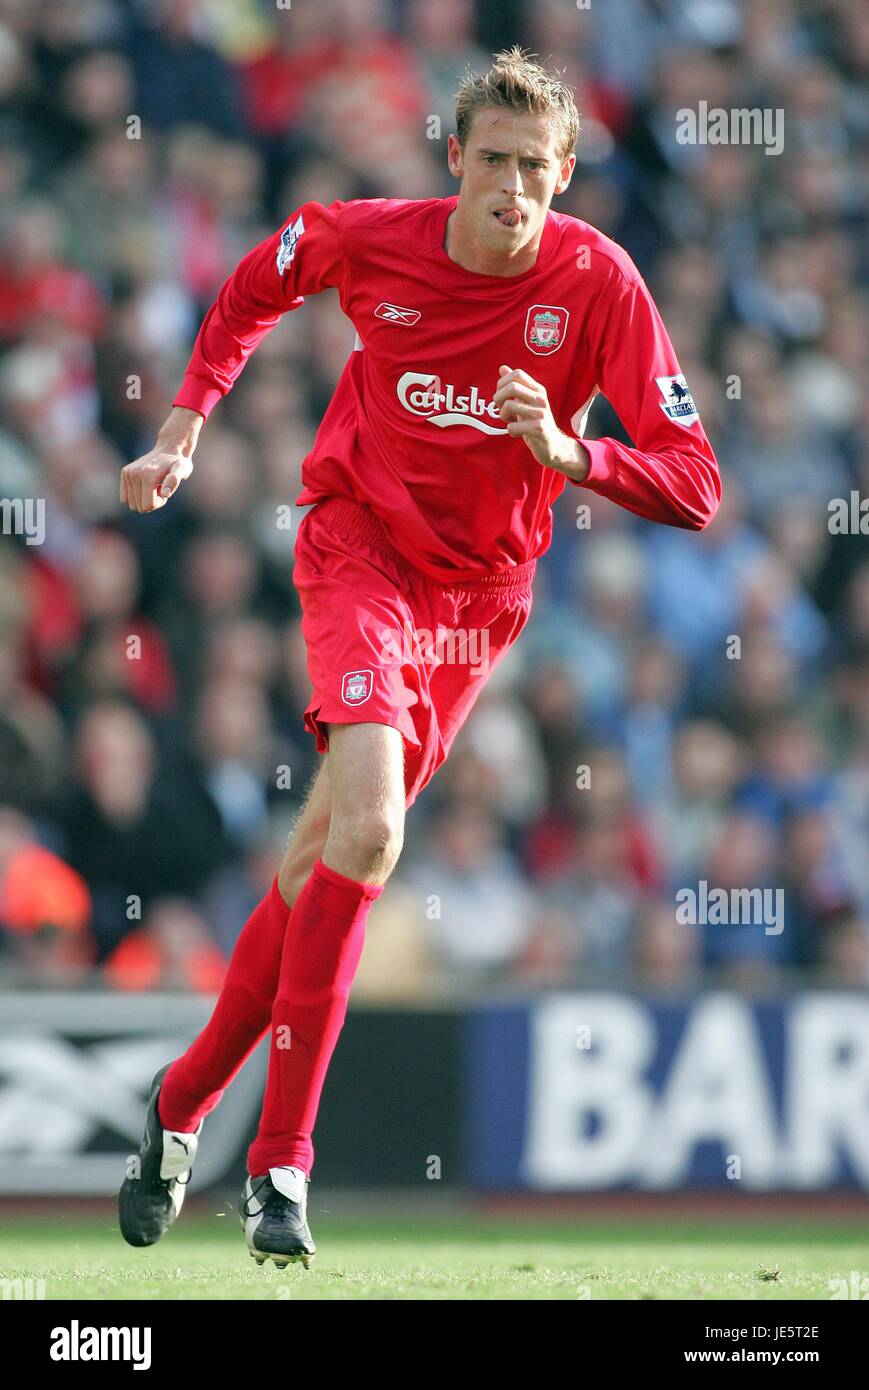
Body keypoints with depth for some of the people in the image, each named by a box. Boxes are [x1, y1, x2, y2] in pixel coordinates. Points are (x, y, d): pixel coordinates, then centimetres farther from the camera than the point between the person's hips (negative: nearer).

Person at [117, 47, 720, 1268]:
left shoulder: (598, 282, -14)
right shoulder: (371, 240, -11)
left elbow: (692, 488, -17)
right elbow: (257, 286, 13)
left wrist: (564, 451, -33)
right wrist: (183, 429, 8)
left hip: (480, 593, 2)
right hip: (359, 549, -2)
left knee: (326, 856, 4)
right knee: (369, 834, -23)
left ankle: (188, 1100, 23)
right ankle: (281, 1159, -18)